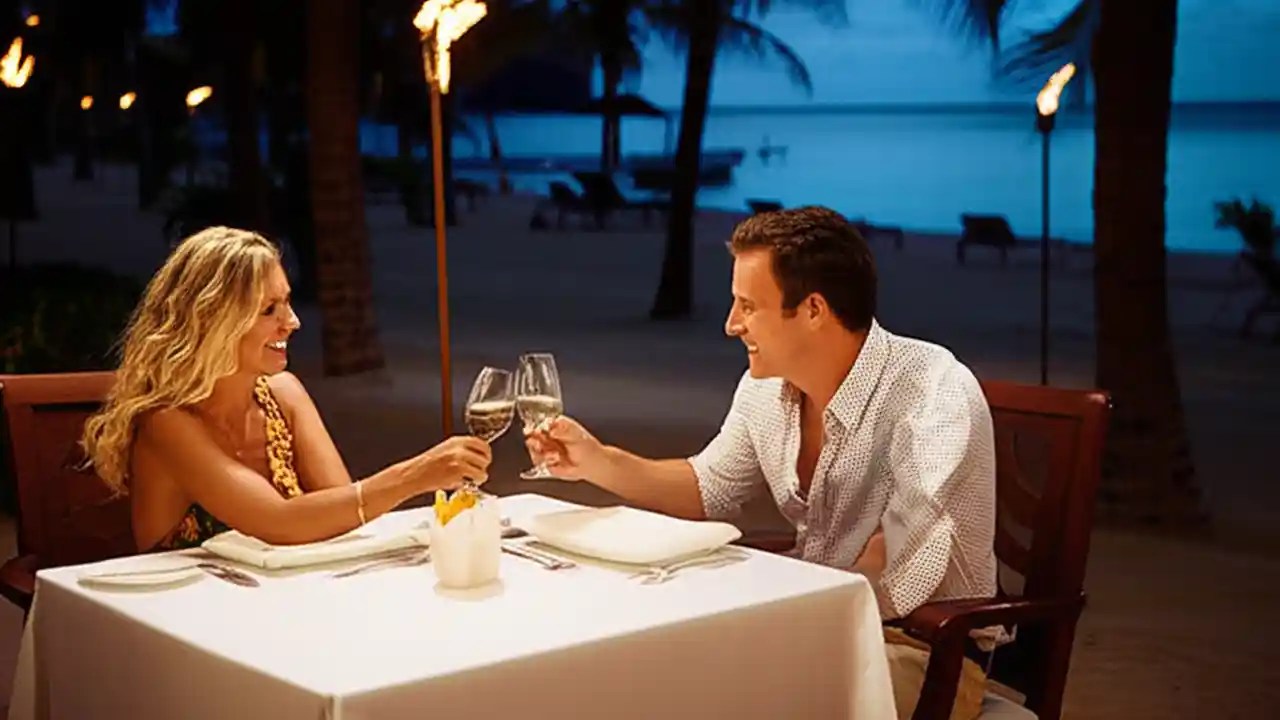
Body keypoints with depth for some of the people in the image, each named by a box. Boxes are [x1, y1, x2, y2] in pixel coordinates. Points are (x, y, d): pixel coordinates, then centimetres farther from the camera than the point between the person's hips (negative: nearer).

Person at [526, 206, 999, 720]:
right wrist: (597, 462, 2)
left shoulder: (934, 394, -24)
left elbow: (900, 582, -28)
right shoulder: (765, 387, -1)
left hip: (928, 652, -7)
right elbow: (709, 489, 16)